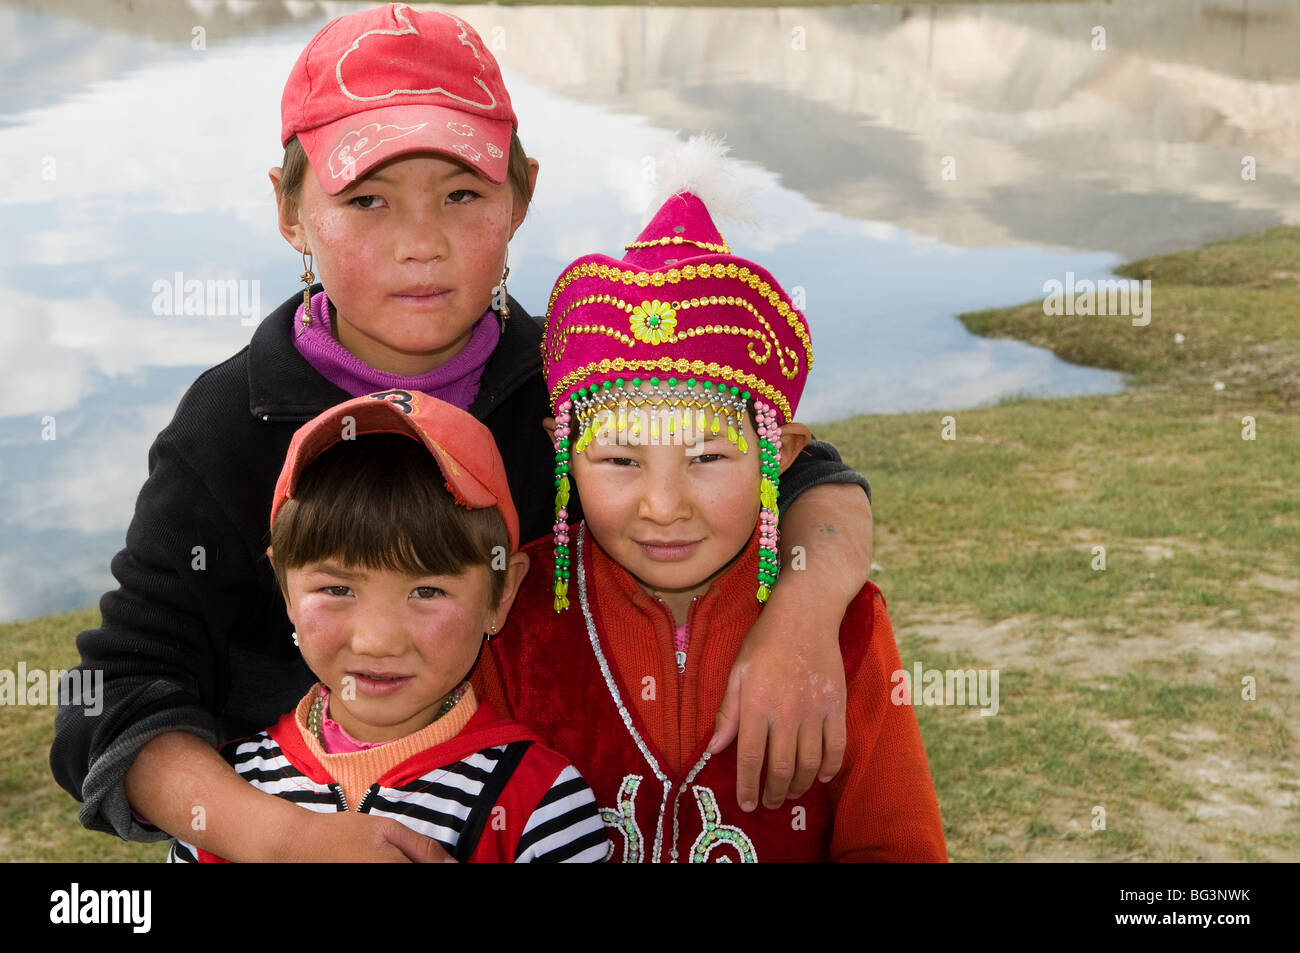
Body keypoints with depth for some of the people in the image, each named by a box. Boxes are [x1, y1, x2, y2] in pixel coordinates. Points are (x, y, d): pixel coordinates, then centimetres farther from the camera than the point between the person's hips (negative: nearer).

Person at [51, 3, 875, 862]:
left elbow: (813, 482, 0)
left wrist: (806, 608, -20)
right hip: (319, 815, -1)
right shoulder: (229, 432, -8)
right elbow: (121, 705, -9)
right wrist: (274, 832, -26)